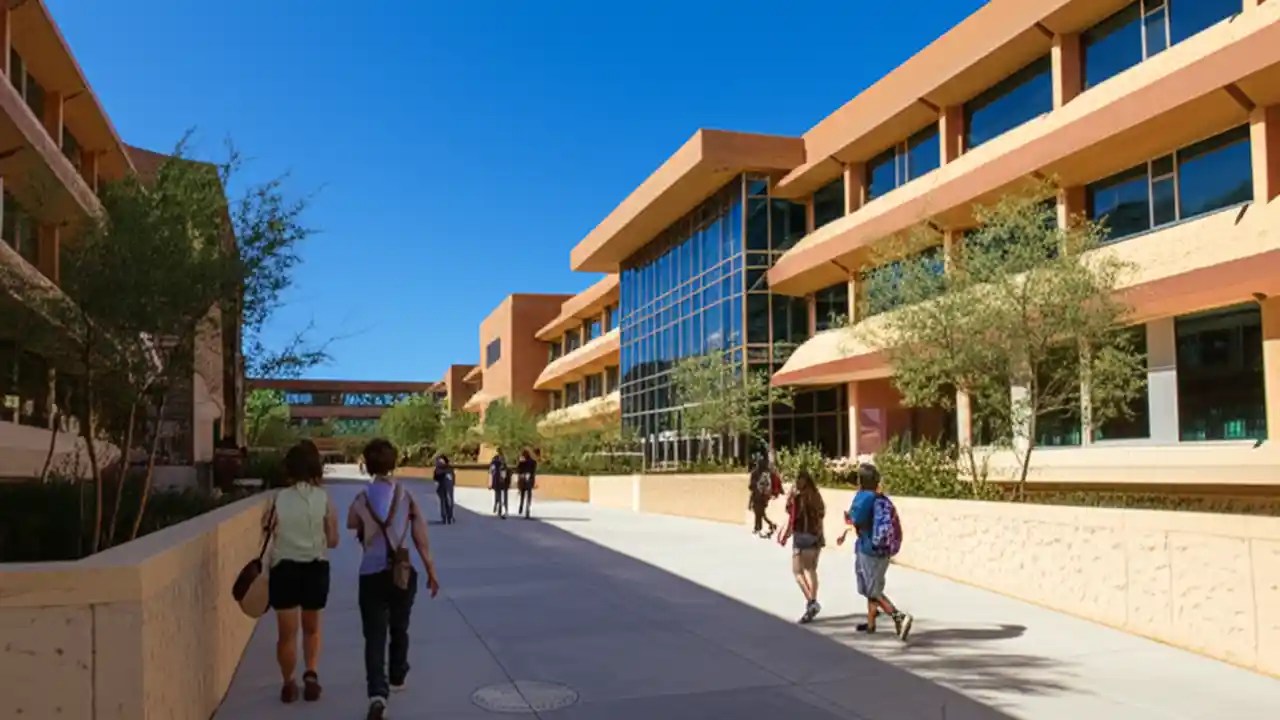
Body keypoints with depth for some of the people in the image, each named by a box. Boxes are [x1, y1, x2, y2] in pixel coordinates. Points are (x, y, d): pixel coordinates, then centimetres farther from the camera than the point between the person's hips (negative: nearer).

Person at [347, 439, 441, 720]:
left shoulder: (361, 500, -7)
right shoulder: (407, 497, -6)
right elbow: (422, 541, -3)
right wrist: (432, 573, 6)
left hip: (372, 574, -1)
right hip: (404, 572, 2)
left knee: (374, 636, -2)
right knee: (399, 629, 22)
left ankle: (378, 693, -18)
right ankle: (397, 678, 38)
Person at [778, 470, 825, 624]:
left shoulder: (796, 497, -9)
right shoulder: (816, 497, 5)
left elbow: (792, 519, -10)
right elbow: (820, 518, 4)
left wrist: (784, 536, -1)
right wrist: (819, 536, 12)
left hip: (801, 536, -6)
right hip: (816, 537, 6)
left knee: (798, 571, 0)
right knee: (811, 570, 15)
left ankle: (811, 601, -15)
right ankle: (812, 603, 15)